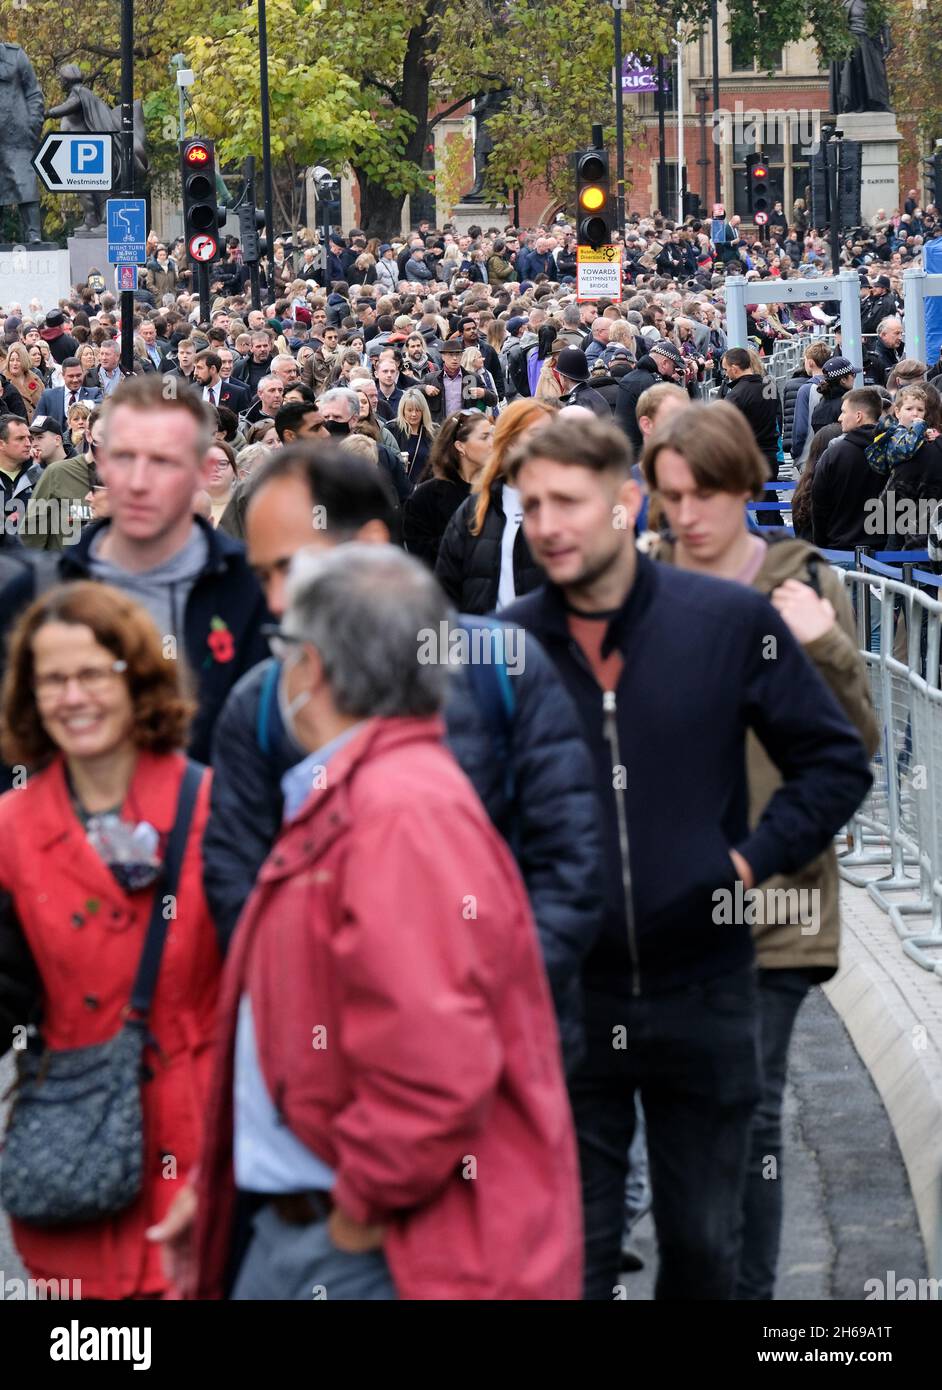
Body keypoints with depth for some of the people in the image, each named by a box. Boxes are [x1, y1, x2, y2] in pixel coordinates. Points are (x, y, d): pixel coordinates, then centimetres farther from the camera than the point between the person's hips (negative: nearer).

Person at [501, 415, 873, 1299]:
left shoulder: (732, 621, -6)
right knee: (574, 1255, 5)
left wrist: (752, 862, -6)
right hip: (563, 995, 0)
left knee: (703, 1249, 12)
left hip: (703, 993, 0)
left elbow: (836, 762, 2)